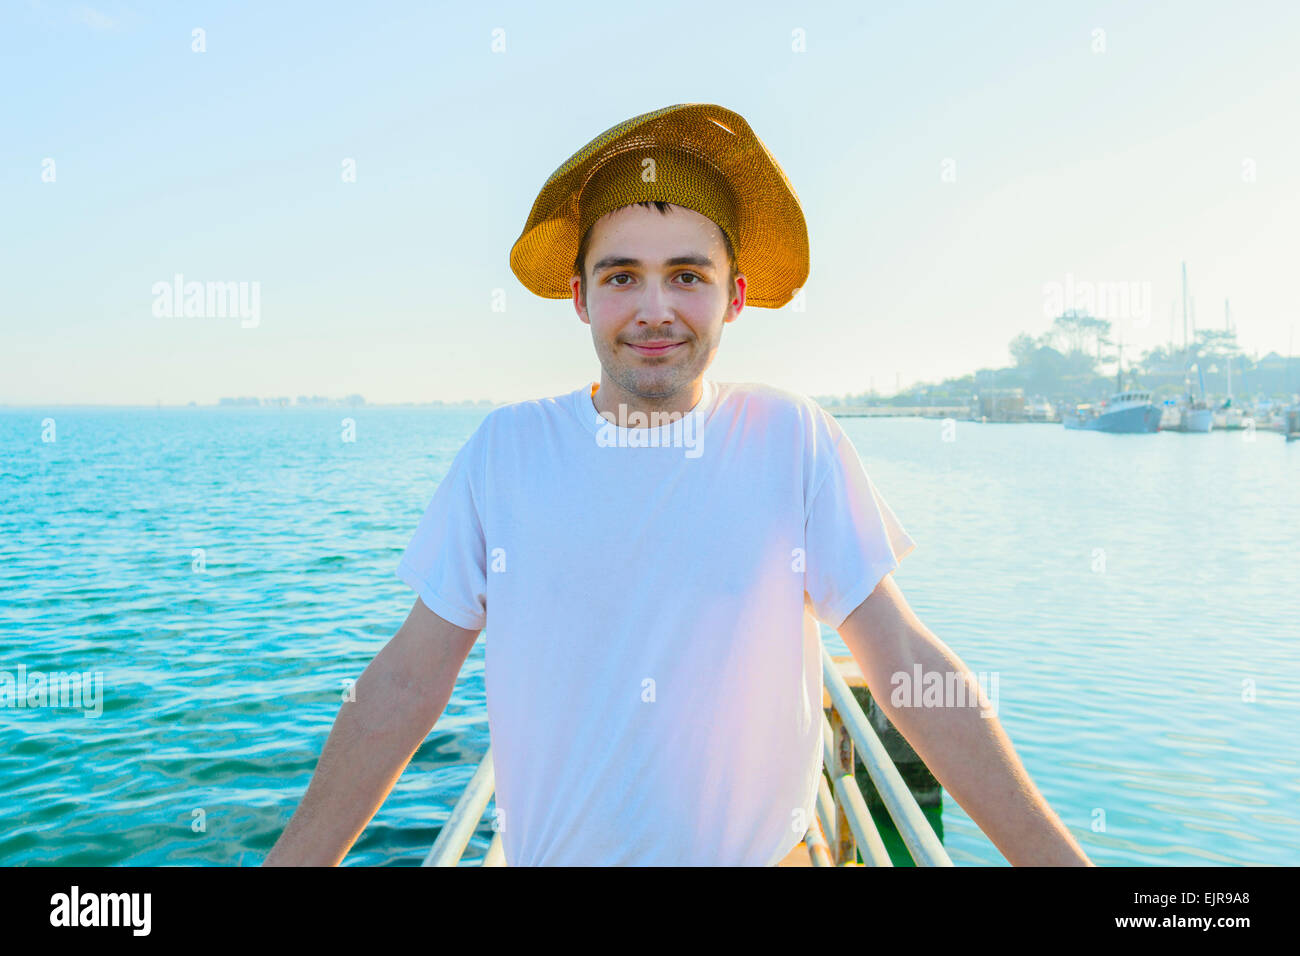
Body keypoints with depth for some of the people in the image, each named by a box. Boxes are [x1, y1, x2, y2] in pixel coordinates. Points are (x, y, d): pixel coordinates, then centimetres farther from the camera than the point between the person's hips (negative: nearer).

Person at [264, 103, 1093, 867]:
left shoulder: (794, 437, -11)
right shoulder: (505, 447, -9)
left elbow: (903, 661, -10)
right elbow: (407, 681, -5)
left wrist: (1053, 854, -12)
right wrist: (293, 857, -5)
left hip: (761, 849, 0)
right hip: (548, 849, 1)